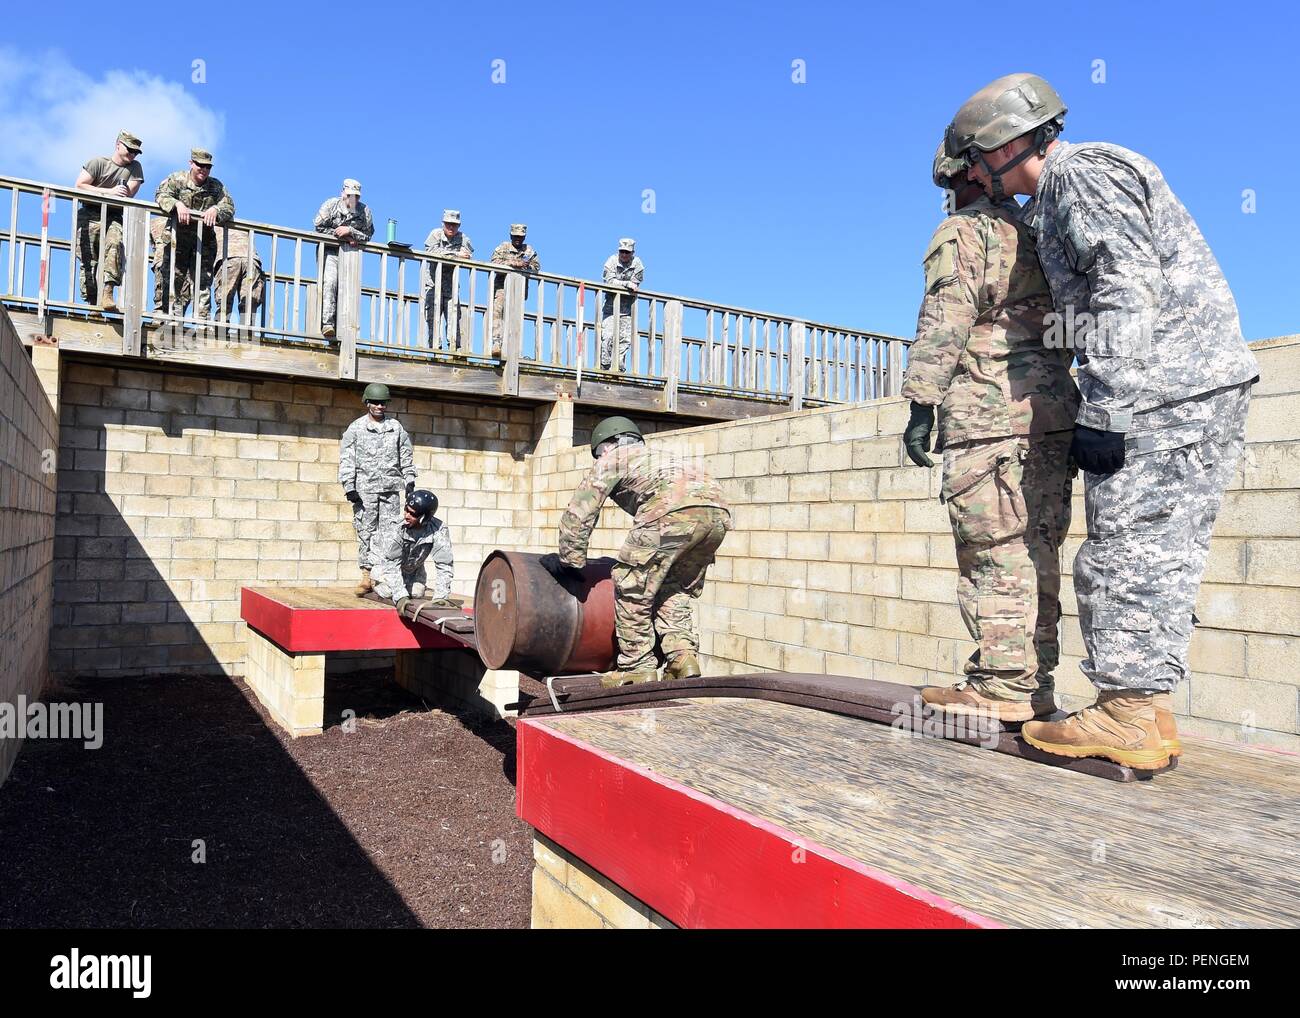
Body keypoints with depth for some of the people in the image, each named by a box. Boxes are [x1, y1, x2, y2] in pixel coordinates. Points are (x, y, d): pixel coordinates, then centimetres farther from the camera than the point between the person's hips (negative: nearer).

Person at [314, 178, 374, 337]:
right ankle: (327, 323, -31)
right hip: (330, 251, -3)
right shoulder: (331, 205, -2)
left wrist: (350, 231, -16)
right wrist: (342, 236, -9)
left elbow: (367, 235, 1)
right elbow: (319, 226, -2)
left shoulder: (365, 211, 2)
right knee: (330, 281, -23)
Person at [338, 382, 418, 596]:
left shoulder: (396, 427, 11)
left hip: (391, 487, 1)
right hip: (365, 487, -1)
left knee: (390, 530, -3)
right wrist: (349, 486, -5)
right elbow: (347, 459, 3)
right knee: (365, 530, -1)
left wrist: (409, 481, 9)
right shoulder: (355, 428, 6)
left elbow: (406, 456, 16)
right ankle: (367, 575, 5)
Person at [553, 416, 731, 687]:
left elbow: (577, 515, 21)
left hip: (675, 510, -7)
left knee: (632, 588, 7)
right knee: (676, 590, 23)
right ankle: (684, 658, 12)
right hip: (718, 511, 7)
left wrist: (569, 561, 32)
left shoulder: (610, 461, 24)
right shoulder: (656, 457, 42)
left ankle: (638, 667, 11)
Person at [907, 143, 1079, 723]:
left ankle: (1002, 685, -7)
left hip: (990, 415, -8)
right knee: (1035, 553, 8)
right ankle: (1035, 682, 12)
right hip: (1052, 413, 8)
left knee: (995, 555, -8)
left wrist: (921, 404, -12)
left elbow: (945, 322, -10)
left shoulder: (963, 231, 2)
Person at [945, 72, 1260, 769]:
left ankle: (1129, 717, -3)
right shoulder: (1072, 189, 25)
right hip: (1207, 389, 10)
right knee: (1159, 555, 9)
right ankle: (1149, 715, 14)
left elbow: (1131, 290, -18)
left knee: (1125, 552, -8)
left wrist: (1105, 413, -22)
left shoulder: (1080, 172, -6)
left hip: (1159, 392, -10)